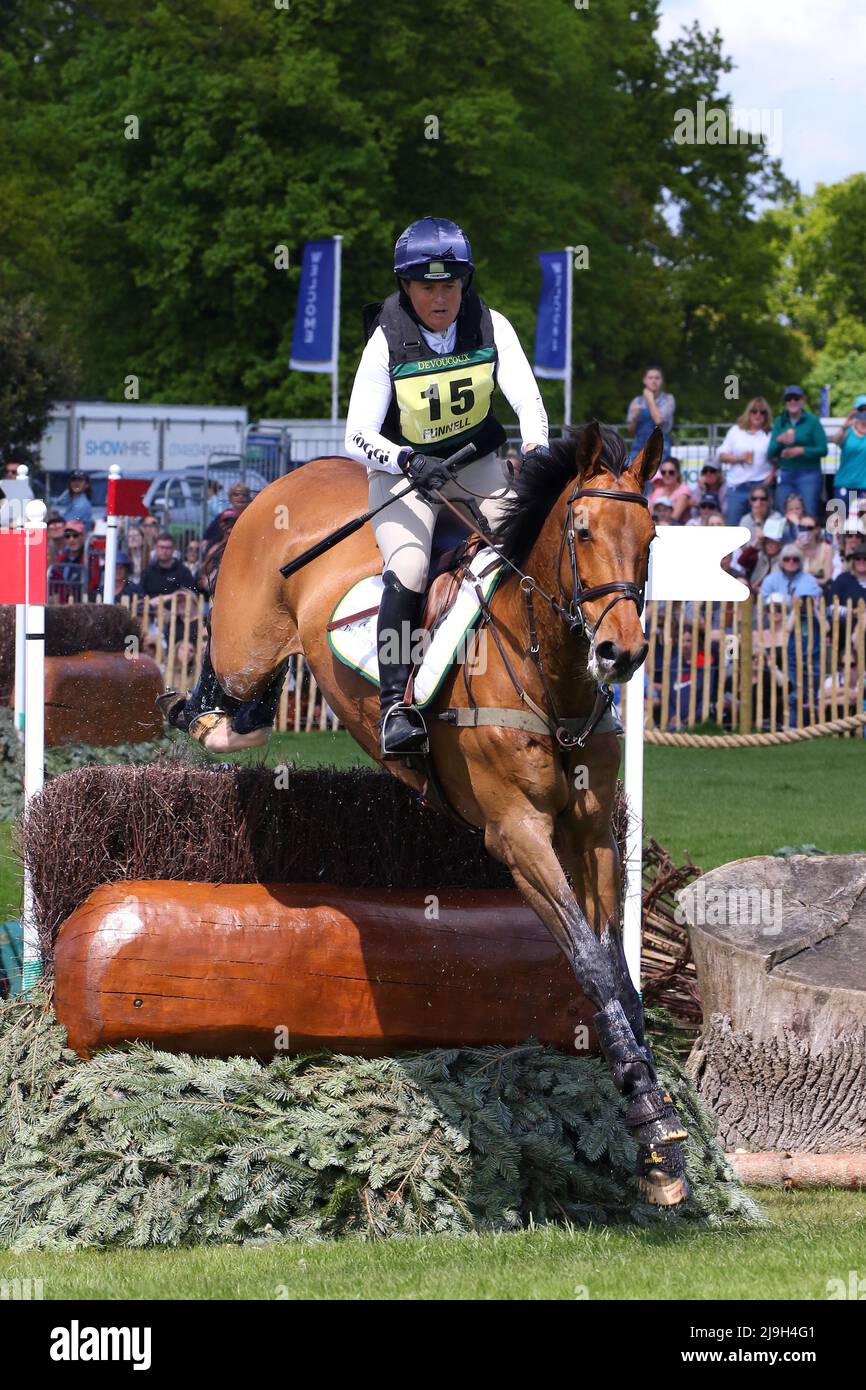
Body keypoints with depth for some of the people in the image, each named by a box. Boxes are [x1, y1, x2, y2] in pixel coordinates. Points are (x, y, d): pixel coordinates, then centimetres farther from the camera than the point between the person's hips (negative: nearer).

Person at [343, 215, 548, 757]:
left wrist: (535, 449, -40)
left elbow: (527, 397, -19)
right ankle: (396, 707, -22)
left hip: (477, 462, 3)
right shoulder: (387, 342, -17)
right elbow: (358, 437, -21)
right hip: (404, 468, -3)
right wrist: (407, 461, -40)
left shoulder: (490, 326, -10)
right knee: (407, 572, -25)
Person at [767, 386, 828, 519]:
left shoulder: (812, 421, -1)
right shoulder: (780, 422, 10)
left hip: (809, 475, -4)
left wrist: (801, 451, -18)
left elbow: (823, 449, -6)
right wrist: (779, 440, -13)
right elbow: (770, 454, 7)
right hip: (785, 476, 4)